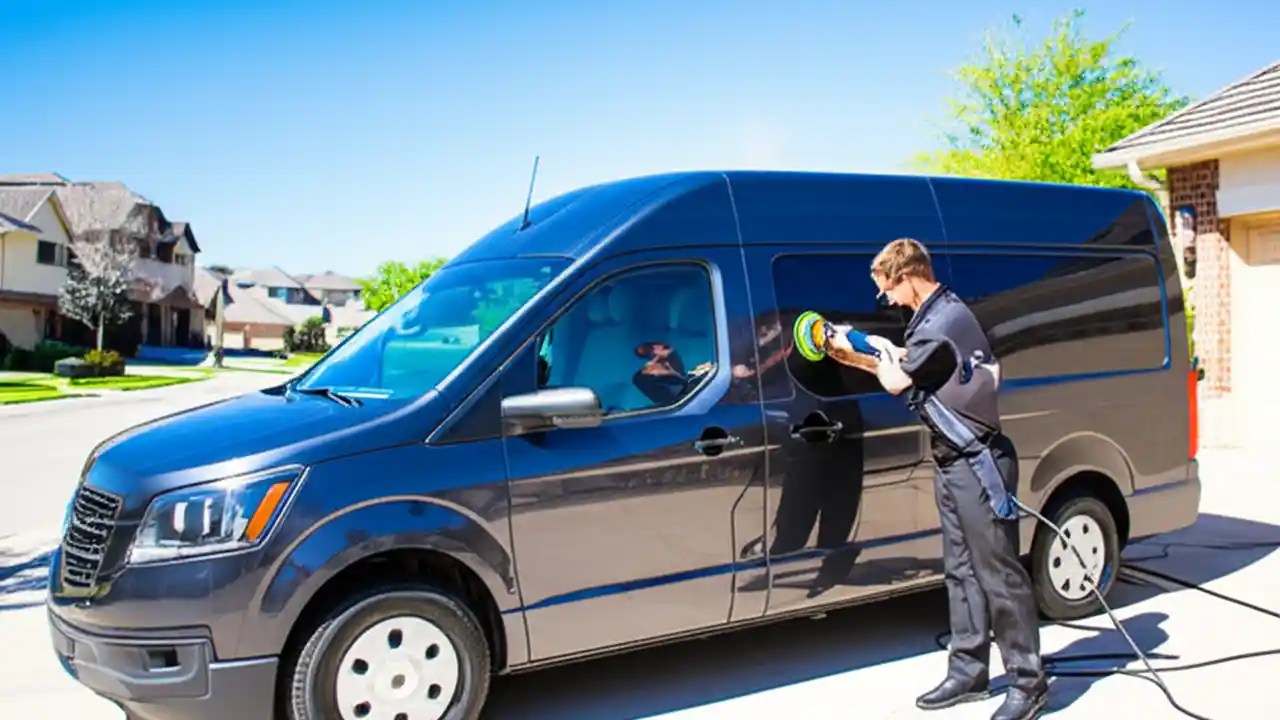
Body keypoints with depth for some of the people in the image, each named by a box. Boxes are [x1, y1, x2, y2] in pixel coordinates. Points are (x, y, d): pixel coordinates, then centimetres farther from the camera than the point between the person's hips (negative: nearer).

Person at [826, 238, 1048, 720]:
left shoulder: (942, 322, -20)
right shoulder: (941, 314, 12)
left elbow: (895, 382, -13)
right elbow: (908, 368, 14)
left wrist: (884, 355, 8)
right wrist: (853, 355, 14)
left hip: (977, 464, -10)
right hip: (954, 464, 11)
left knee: (998, 573, -3)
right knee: (962, 571, 14)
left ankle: (1029, 681, 6)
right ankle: (968, 673, 22)